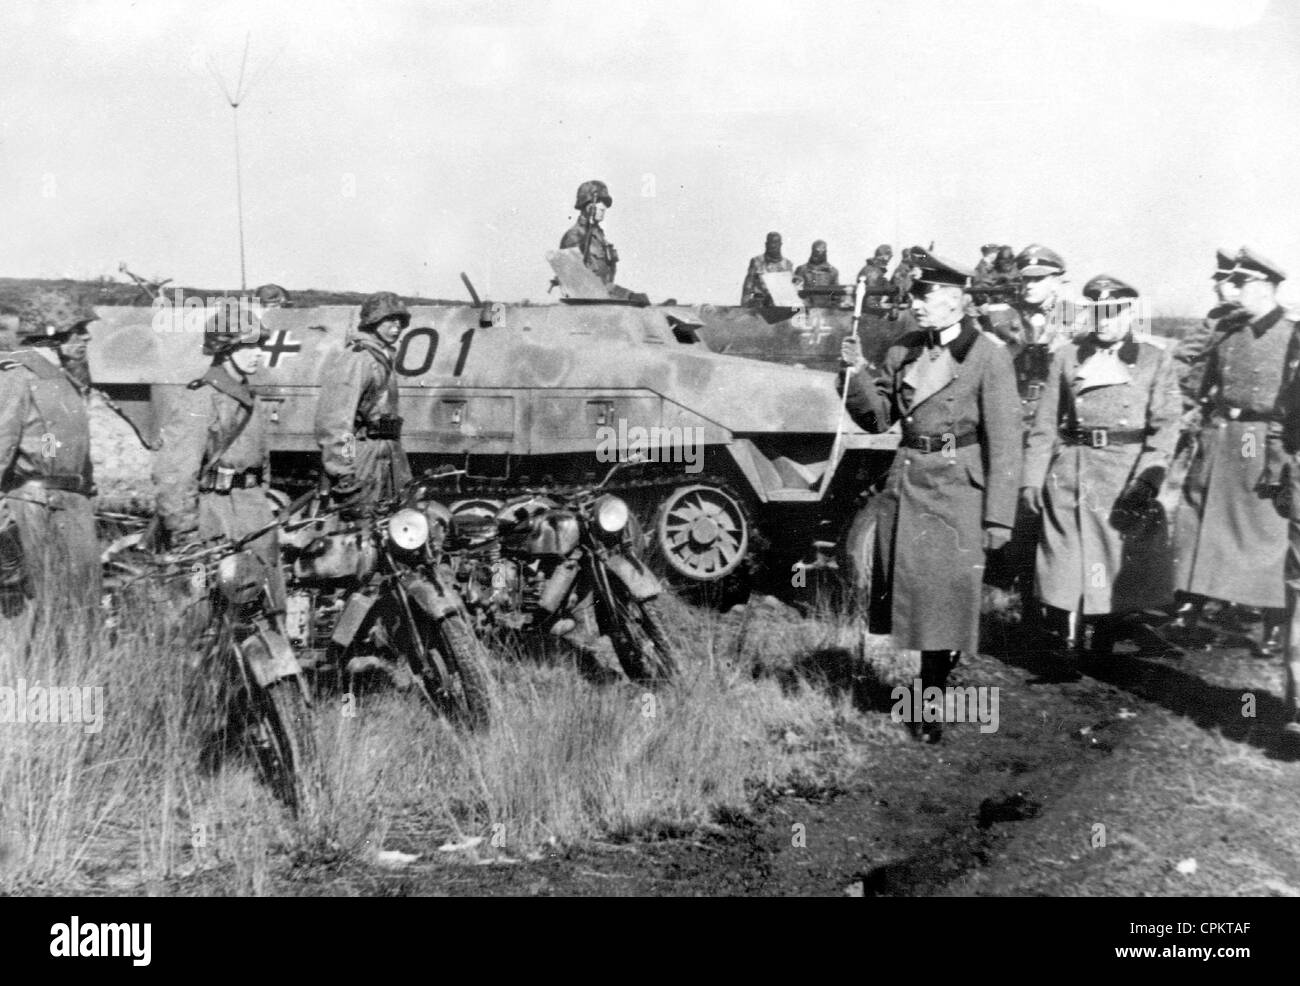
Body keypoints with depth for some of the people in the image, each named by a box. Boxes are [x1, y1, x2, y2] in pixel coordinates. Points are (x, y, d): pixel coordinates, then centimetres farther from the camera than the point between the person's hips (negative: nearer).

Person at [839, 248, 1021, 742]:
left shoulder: (988, 355, -8)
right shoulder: (903, 350, 8)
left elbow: (1003, 441, -9)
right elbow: (877, 418, 12)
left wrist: (998, 517, -12)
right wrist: (857, 371, -4)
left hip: (956, 488, -5)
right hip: (905, 482, 5)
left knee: (946, 596, 1)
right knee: (909, 590, 10)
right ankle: (933, 686, 27)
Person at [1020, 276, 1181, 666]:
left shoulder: (1155, 357, 4)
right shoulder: (1067, 356, 8)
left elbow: (1165, 425, -2)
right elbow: (1045, 423, 8)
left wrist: (1148, 480, -13)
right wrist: (1032, 477, 2)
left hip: (1127, 473, -1)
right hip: (1070, 472, 1)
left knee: (1121, 562, 4)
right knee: (1071, 561, 1)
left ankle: (1103, 647, 19)